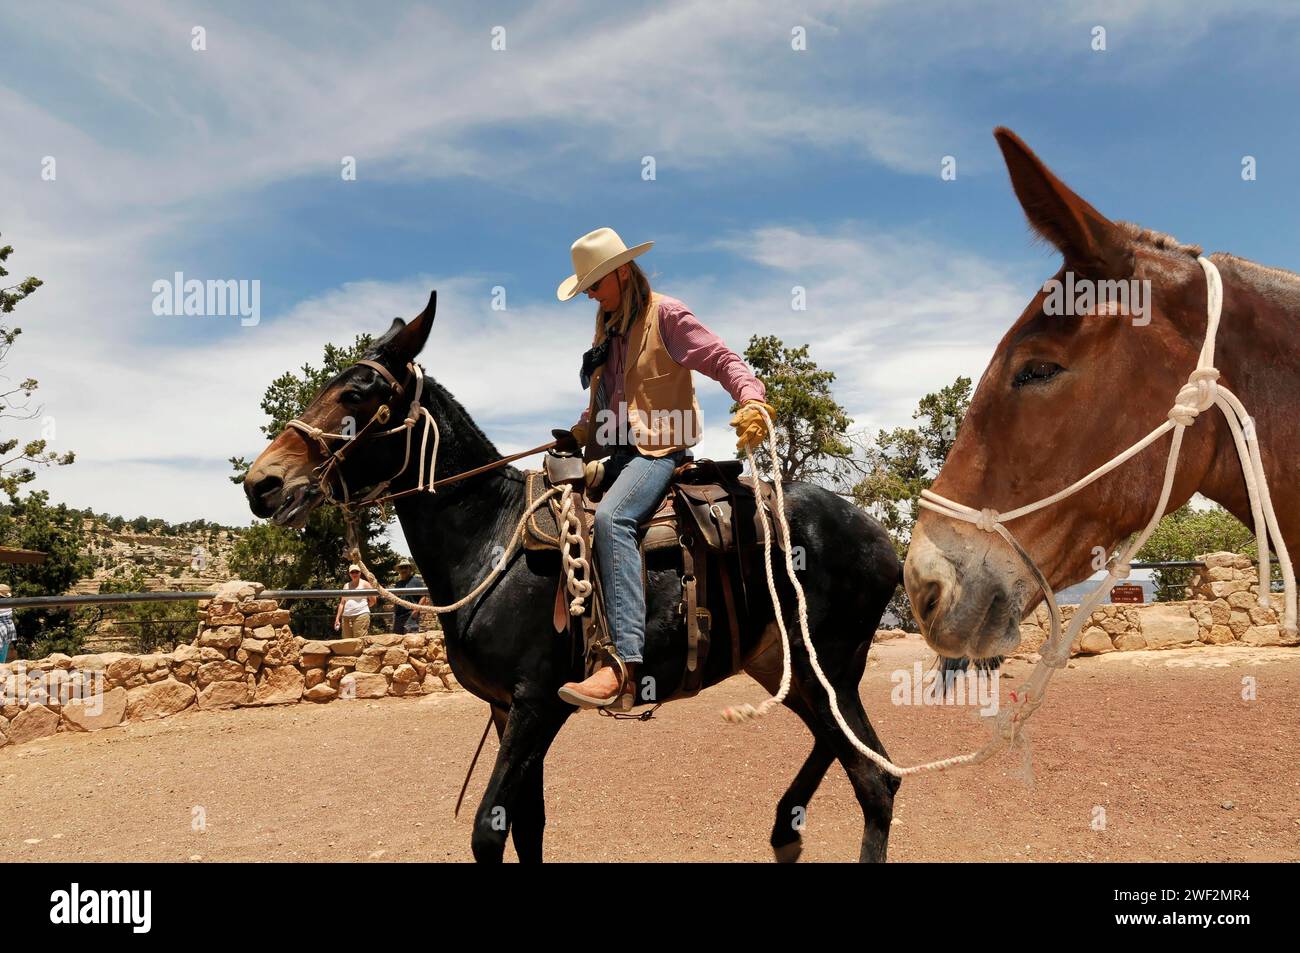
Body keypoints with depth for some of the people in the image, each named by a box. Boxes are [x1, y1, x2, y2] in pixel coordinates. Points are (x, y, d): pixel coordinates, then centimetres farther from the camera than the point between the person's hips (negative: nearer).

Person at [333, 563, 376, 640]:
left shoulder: (365, 584, 4)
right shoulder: (346, 586, 19)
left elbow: (373, 600, 3)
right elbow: (342, 603, 18)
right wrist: (337, 618, 13)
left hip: (361, 615, -5)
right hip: (346, 617, 5)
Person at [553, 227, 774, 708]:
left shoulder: (665, 314, -2)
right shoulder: (608, 329, 19)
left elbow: (723, 360, -10)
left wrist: (754, 400, -29)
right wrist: (578, 434, 9)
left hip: (658, 449, -9)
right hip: (614, 451, 9)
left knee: (610, 516, -35)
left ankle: (624, 660, -41)